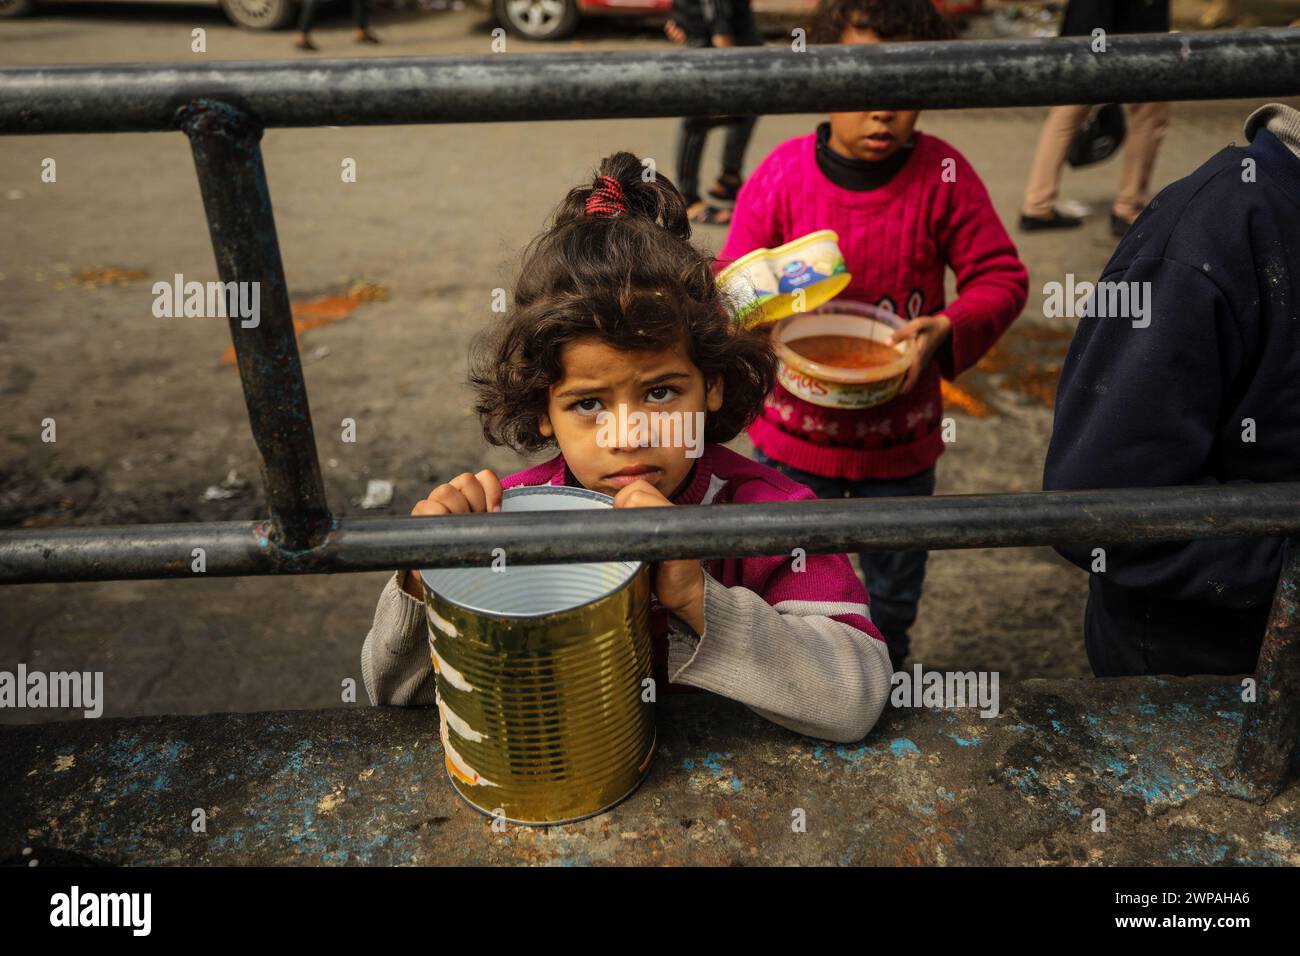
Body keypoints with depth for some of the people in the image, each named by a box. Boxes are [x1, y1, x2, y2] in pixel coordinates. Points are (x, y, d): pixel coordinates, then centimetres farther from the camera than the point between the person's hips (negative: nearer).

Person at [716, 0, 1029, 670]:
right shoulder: (781, 175, -10)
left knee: (895, 583, 21)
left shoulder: (943, 176, -10)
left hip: (901, 433, 1)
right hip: (795, 428, 0)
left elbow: (1002, 277, -6)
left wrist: (946, 329, -25)